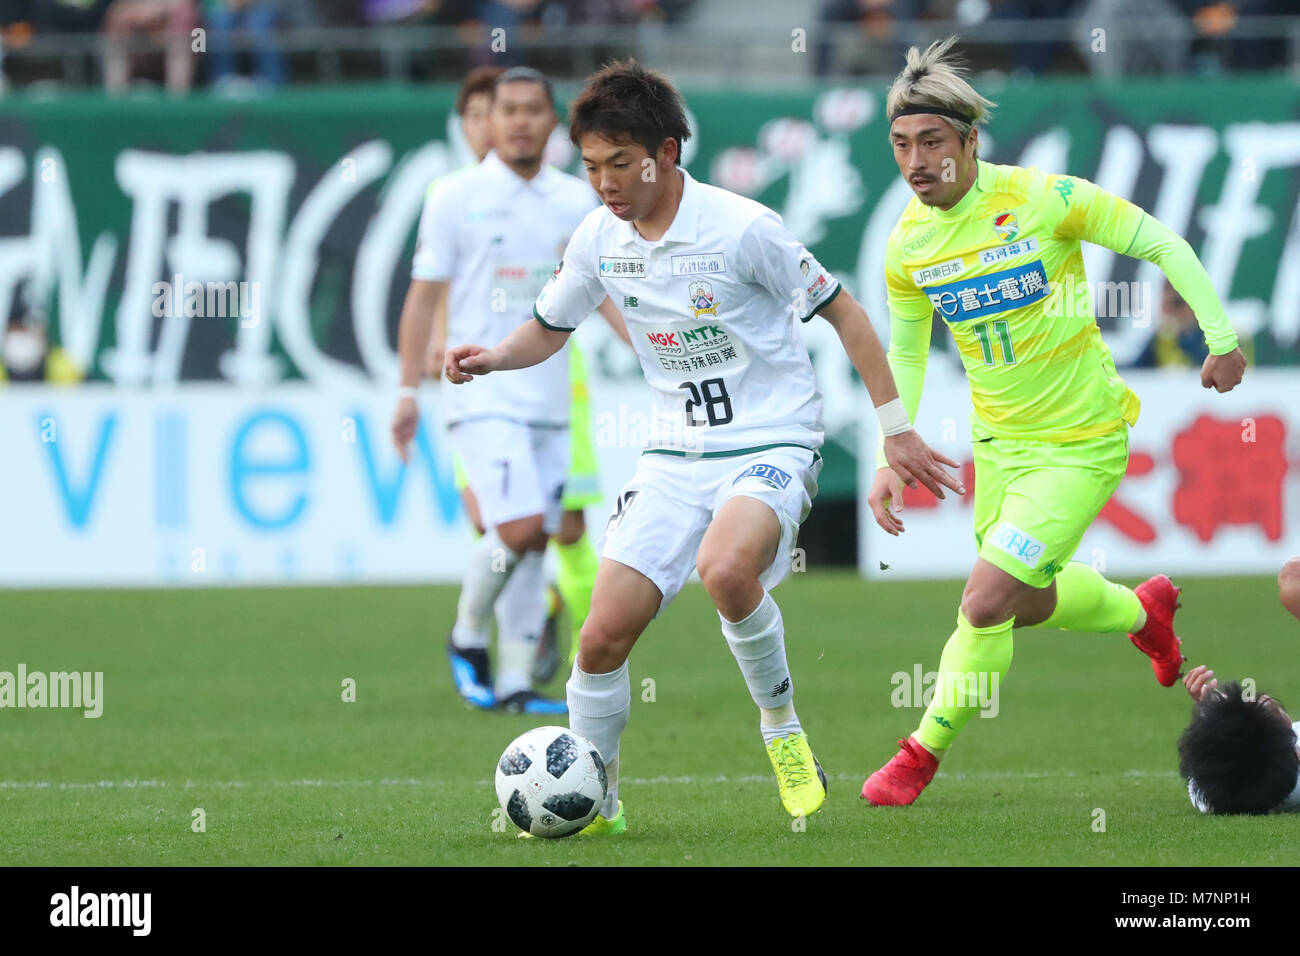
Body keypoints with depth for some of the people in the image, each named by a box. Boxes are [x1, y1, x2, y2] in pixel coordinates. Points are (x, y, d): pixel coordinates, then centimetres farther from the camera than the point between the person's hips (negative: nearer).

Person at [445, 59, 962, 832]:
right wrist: (493, 358, -6)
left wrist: (897, 428, -4)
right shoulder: (599, 240, 0)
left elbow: (844, 313, -5)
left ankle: (783, 728, -11)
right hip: (676, 455, 5)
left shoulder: (742, 229, -16)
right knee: (604, 634, -6)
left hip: (772, 444, -5)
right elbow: (549, 330, 17)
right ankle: (591, 801, 15)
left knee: (726, 568, -36)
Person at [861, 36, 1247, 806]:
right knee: (1032, 604, 21)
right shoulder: (908, 244, -5)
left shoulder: (1042, 198, -21)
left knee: (986, 604, -15)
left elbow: (1162, 244, -12)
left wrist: (1221, 336, -15)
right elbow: (905, 353, 10)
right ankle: (1144, 610, 52)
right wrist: (889, 460, 3)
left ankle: (926, 751, 7)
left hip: (1081, 445, -6)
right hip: (999, 444, 6)